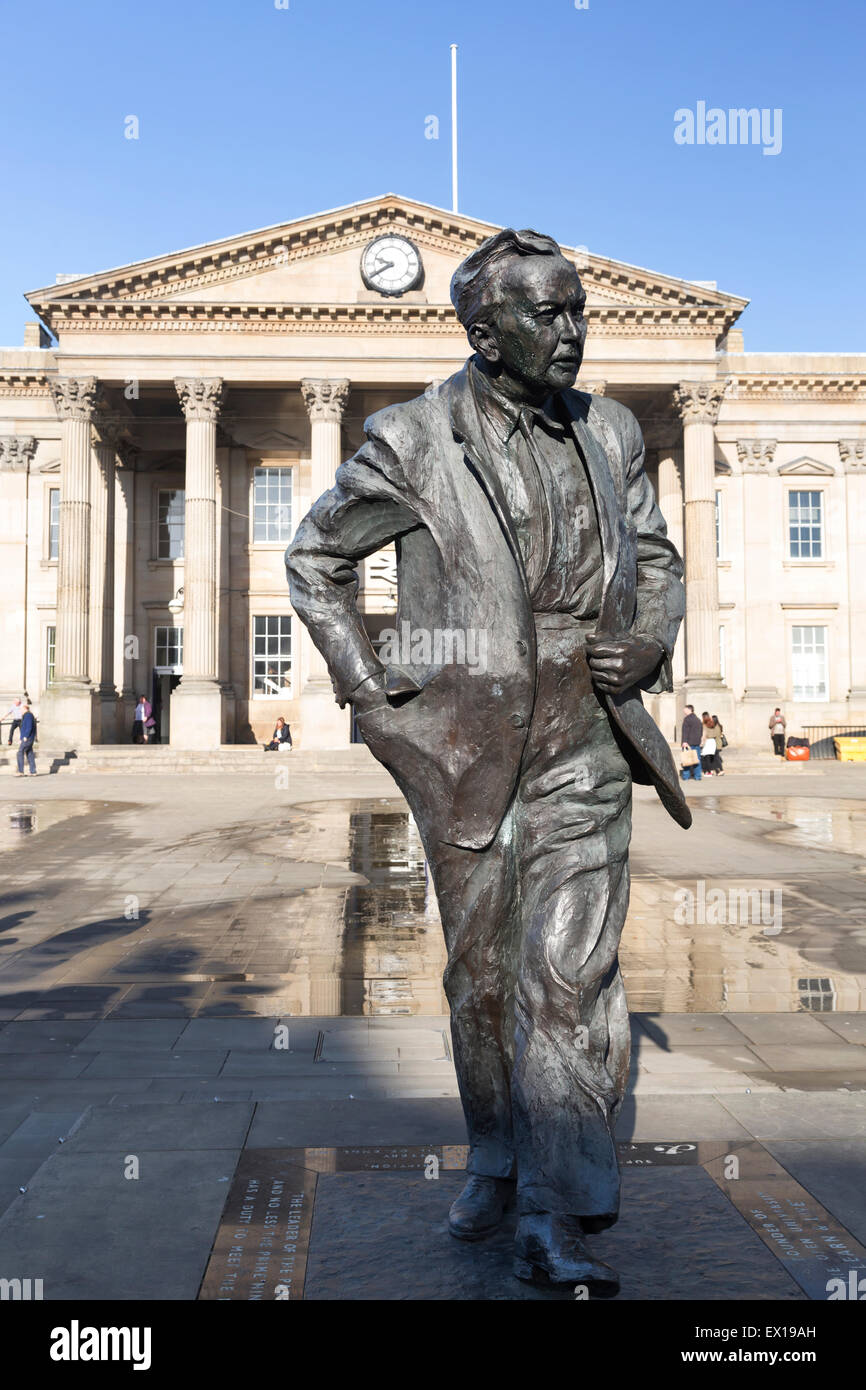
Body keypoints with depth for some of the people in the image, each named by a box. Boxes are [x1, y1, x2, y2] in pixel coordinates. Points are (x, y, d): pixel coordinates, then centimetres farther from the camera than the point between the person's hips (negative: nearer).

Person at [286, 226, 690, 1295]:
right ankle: (495, 1165, 33)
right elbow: (314, 555, 10)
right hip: (465, 744, -1)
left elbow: (656, 557, 22)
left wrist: (650, 647, 2)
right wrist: (361, 677, 1)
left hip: (583, 742, 2)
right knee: (481, 972, 11)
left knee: (569, 970, -5)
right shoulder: (412, 443, -2)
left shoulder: (611, 434, 8)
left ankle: (554, 1222, 4)